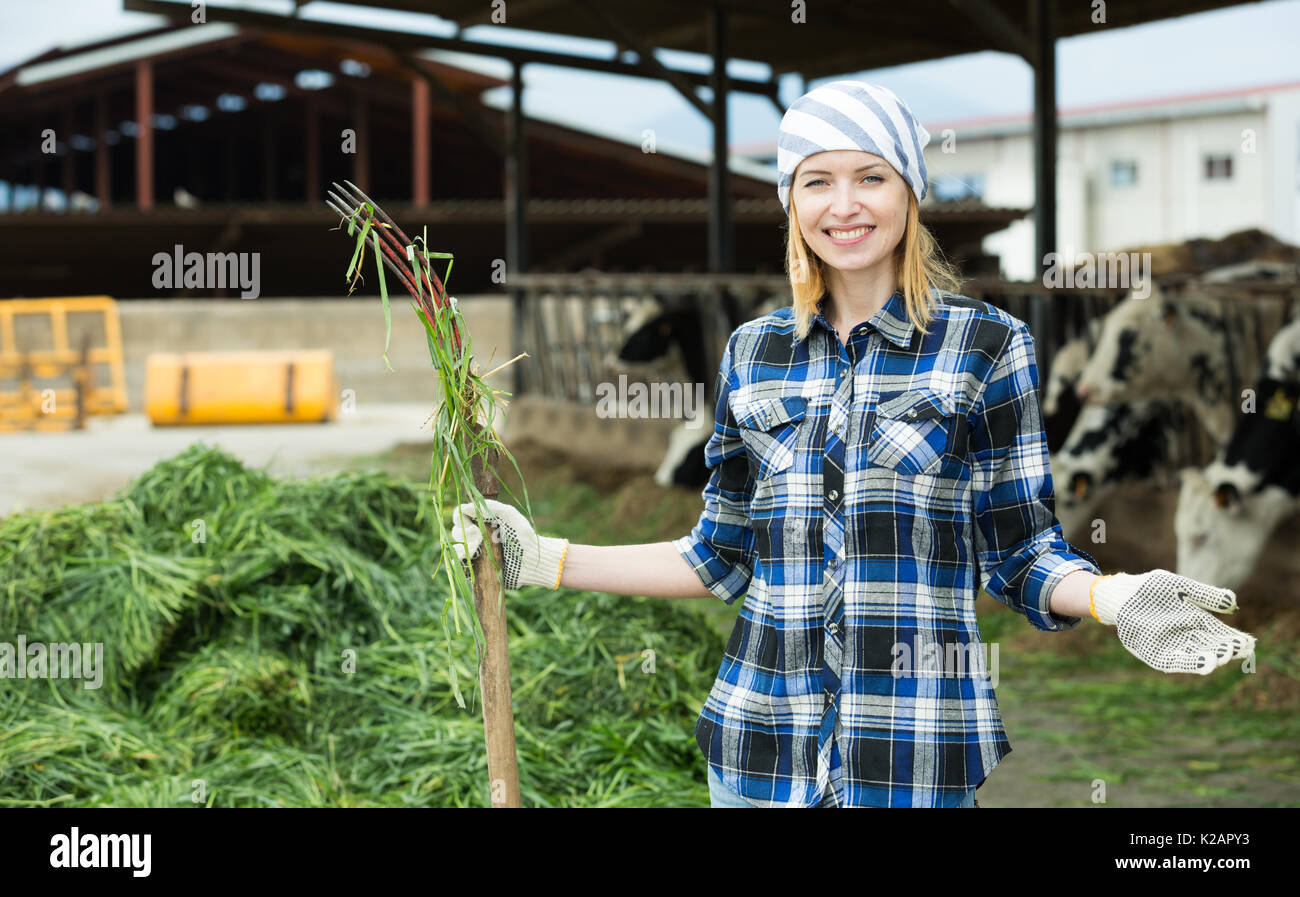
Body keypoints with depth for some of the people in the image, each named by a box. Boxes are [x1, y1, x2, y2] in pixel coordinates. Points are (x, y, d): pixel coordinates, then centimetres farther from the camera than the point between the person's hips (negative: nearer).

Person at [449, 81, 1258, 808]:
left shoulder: (987, 346, -1)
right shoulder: (754, 352, 8)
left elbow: (1020, 549, 0)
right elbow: (723, 557, 12)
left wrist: (1113, 598, -20)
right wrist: (545, 560, 8)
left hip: (918, 751, -3)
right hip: (762, 744, 3)